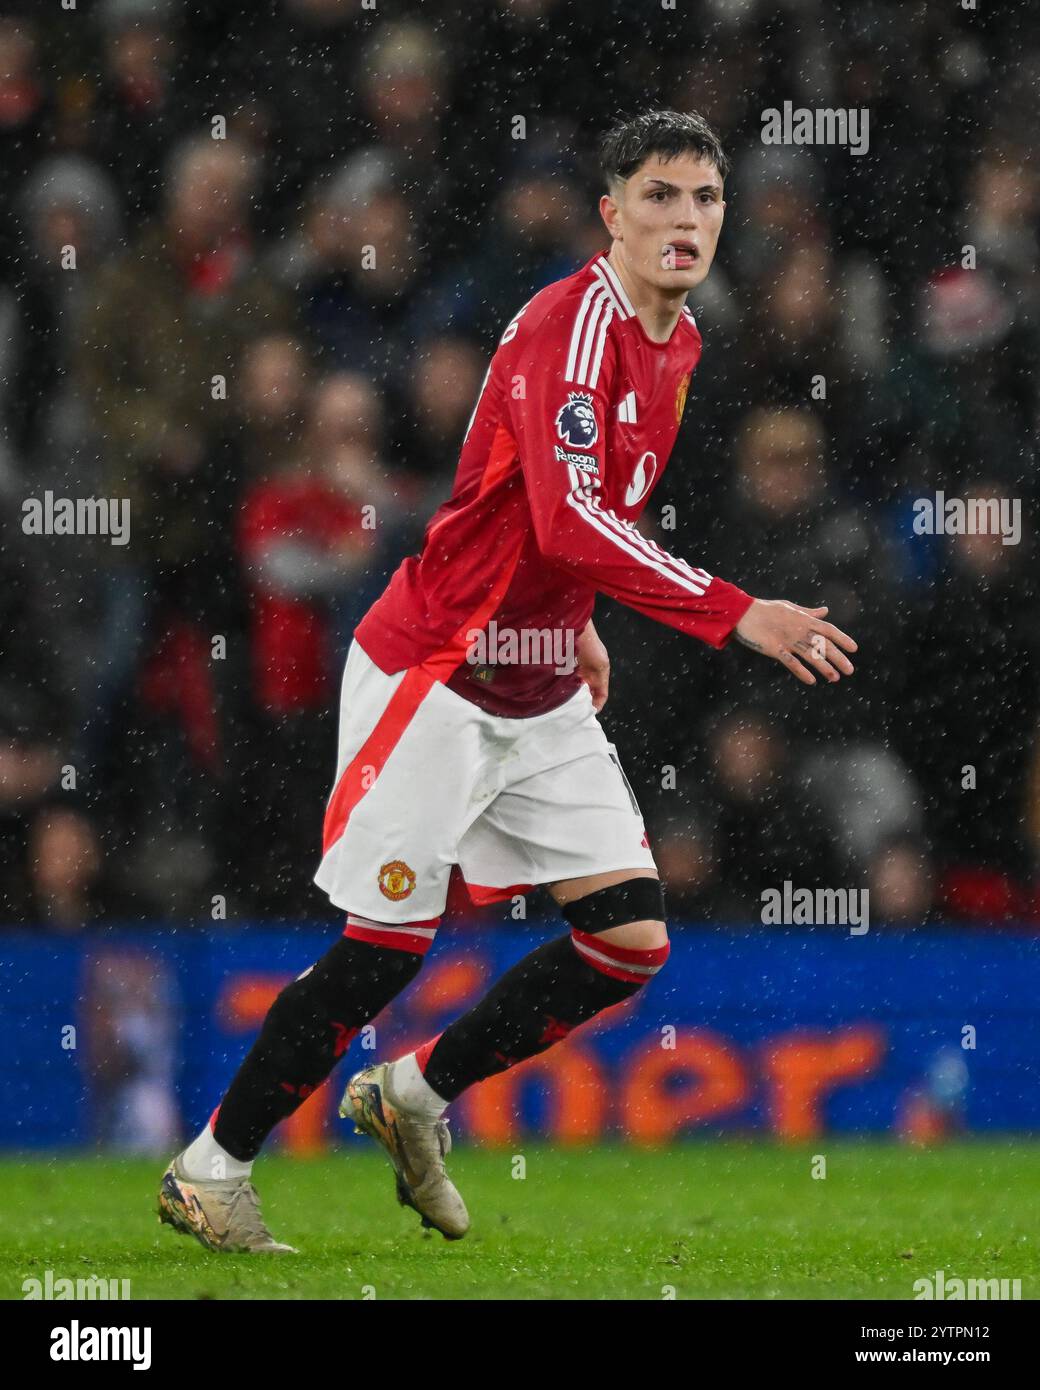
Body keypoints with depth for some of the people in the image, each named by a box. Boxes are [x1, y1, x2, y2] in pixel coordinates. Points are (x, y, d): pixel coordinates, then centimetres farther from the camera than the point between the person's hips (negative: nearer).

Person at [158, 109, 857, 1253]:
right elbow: (570, 521, -34)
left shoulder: (675, 340, 8)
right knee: (385, 947, -7)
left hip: (543, 691, 8)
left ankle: (416, 1094, 18)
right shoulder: (573, 325, -21)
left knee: (632, 939, 0)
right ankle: (210, 1167, 9)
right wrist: (736, 614, -38)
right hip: (435, 673, -8)